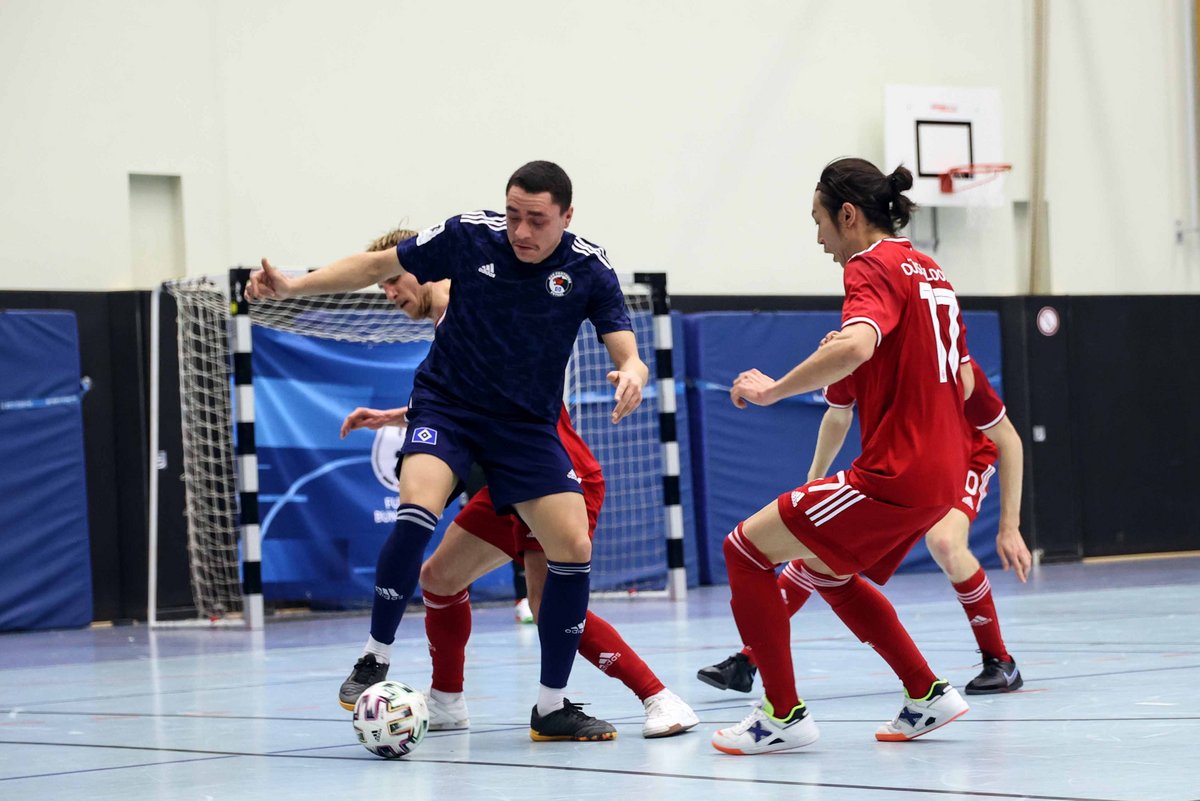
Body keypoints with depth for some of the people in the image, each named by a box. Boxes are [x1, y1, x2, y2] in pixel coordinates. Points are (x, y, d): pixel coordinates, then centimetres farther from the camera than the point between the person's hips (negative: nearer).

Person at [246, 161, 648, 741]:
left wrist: (632, 373, -39)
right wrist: (294, 285, -10)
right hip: (446, 404, -2)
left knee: (574, 548, -10)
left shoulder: (589, 269, -11)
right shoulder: (469, 236, -12)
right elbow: (379, 265, -1)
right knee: (418, 510, -29)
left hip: (527, 423, 2)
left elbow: (626, 352, -13)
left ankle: (552, 706, 4)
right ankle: (375, 659, -13)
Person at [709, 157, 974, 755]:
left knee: (746, 549, -4)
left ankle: (783, 716, -2)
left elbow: (855, 346, -33)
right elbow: (962, 382, 22)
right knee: (827, 571, 28)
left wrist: (773, 389, -22)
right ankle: (928, 697, 26)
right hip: (940, 473, 10)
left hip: (894, 475, -10)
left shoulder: (872, 267, -11)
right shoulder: (928, 270, 16)